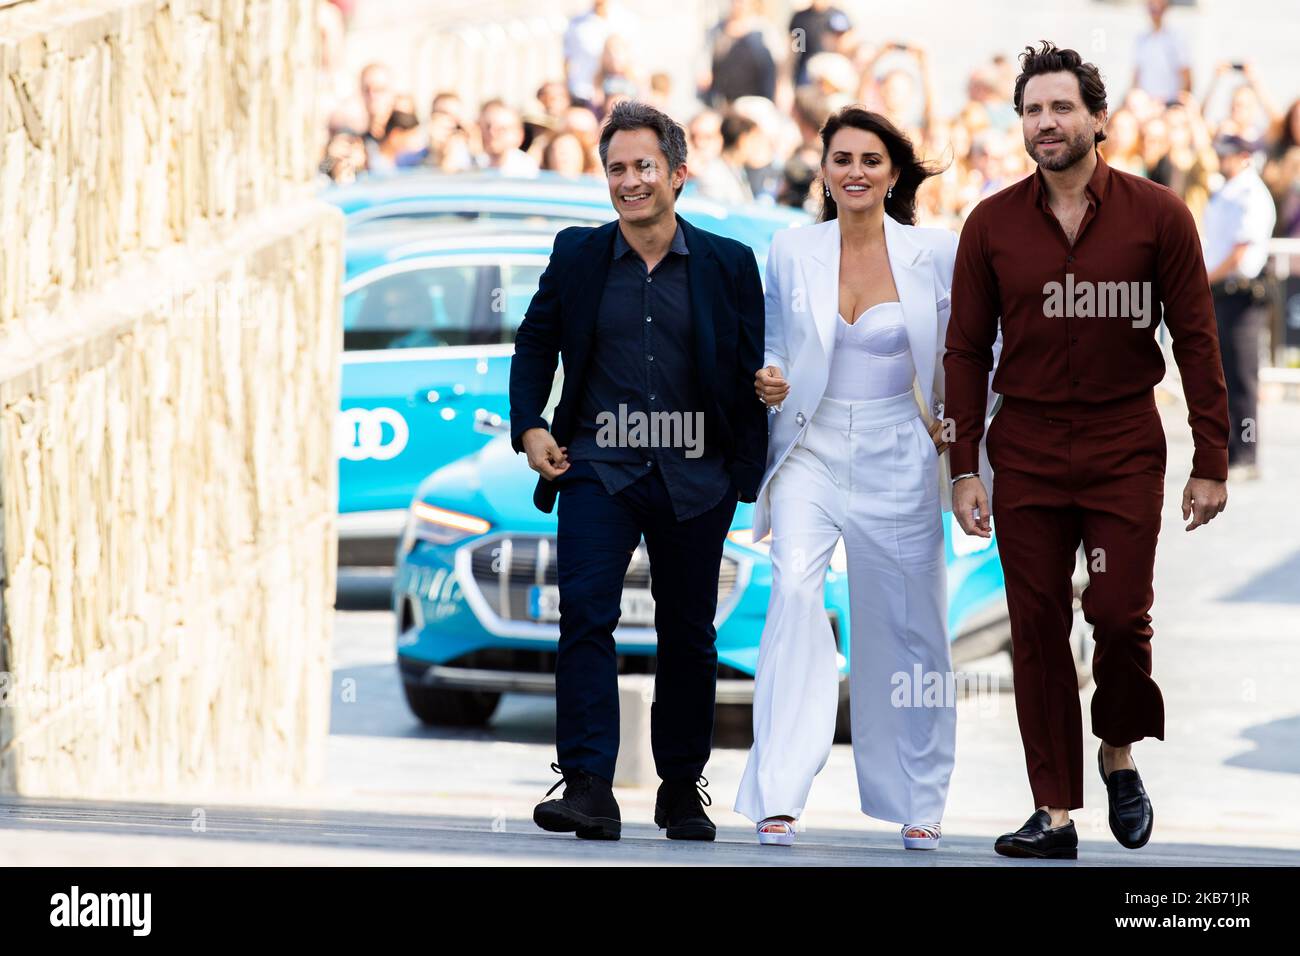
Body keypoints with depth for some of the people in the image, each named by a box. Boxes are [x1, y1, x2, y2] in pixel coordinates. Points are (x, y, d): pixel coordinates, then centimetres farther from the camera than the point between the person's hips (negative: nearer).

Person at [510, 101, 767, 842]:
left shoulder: (728, 265, 2)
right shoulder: (577, 257, 5)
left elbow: (754, 375, 4)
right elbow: (536, 342, 15)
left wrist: (747, 475, -7)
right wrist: (530, 426, 3)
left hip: (694, 478, 0)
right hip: (599, 469, 0)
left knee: (688, 636, 9)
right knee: (585, 615, -15)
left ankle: (683, 788, 22)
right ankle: (589, 788, -19)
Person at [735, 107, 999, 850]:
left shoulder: (935, 252, -2)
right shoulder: (792, 251, 0)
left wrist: (953, 423, 3)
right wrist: (768, 379, -7)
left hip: (896, 460, 1)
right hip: (811, 451, -1)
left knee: (906, 627, 8)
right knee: (795, 590, -23)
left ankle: (917, 801, 26)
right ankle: (779, 796, -24)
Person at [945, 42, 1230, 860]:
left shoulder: (1157, 215, -3)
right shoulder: (993, 225, 2)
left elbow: (1197, 341, -1)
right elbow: (967, 350, 6)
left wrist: (1211, 462, -4)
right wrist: (964, 468, 0)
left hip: (1124, 448, -2)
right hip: (1027, 449, 2)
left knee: (1121, 614, -9)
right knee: (1038, 628, 1)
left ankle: (1120, 752, 20)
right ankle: (1055, 813, 6)